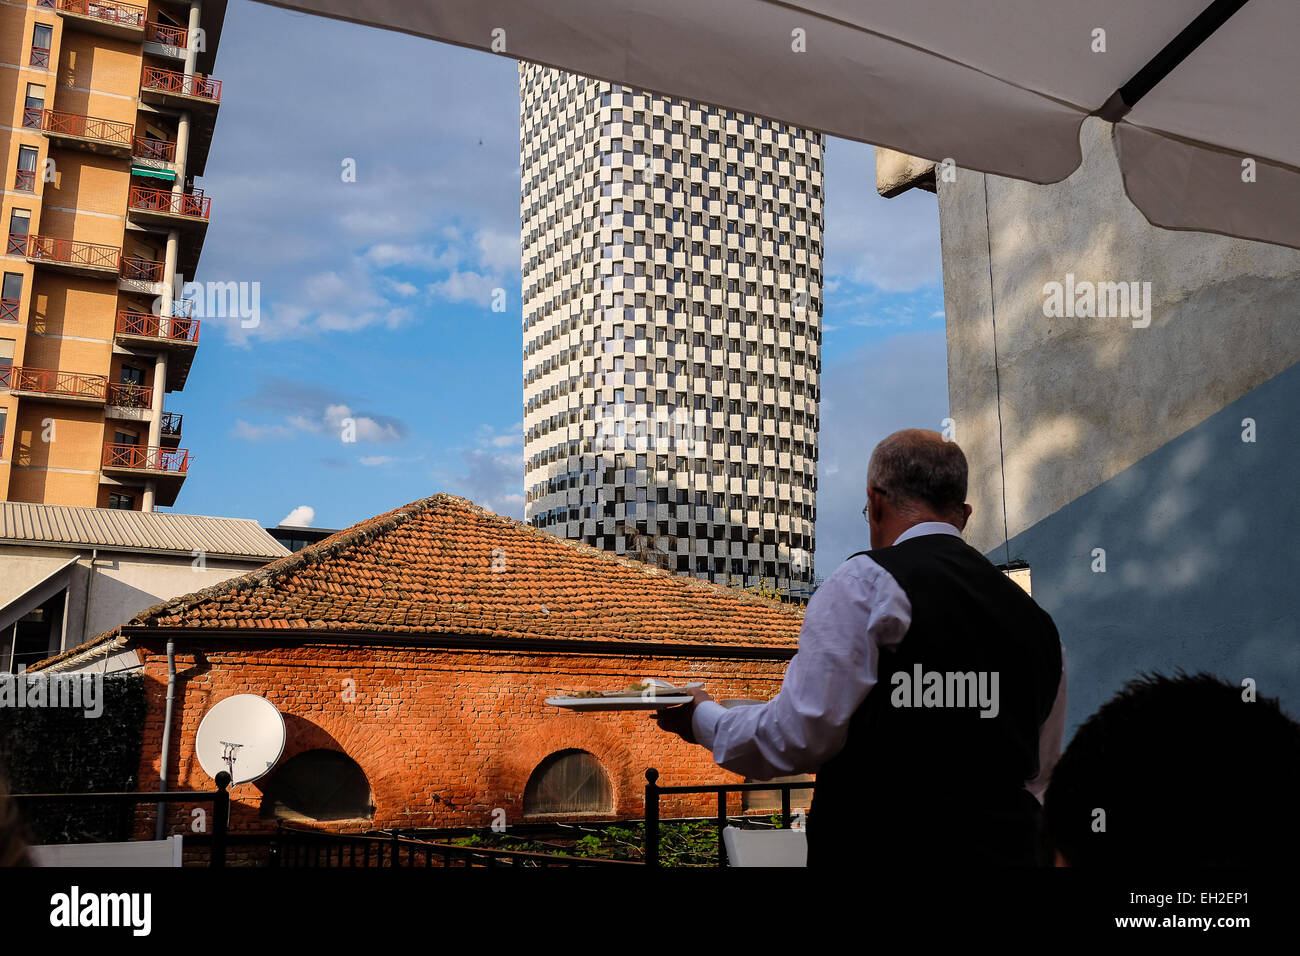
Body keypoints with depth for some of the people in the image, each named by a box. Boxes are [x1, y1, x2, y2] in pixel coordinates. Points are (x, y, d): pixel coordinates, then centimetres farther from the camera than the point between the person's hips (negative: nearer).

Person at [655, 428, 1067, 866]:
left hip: (881, 848, -6)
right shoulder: (1035, 617, 9)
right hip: (1007, 850, 6)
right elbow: (1039, 775, 17)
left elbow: (800, 735, -13)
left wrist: (704, 717, 4)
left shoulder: (867, 582, -10)